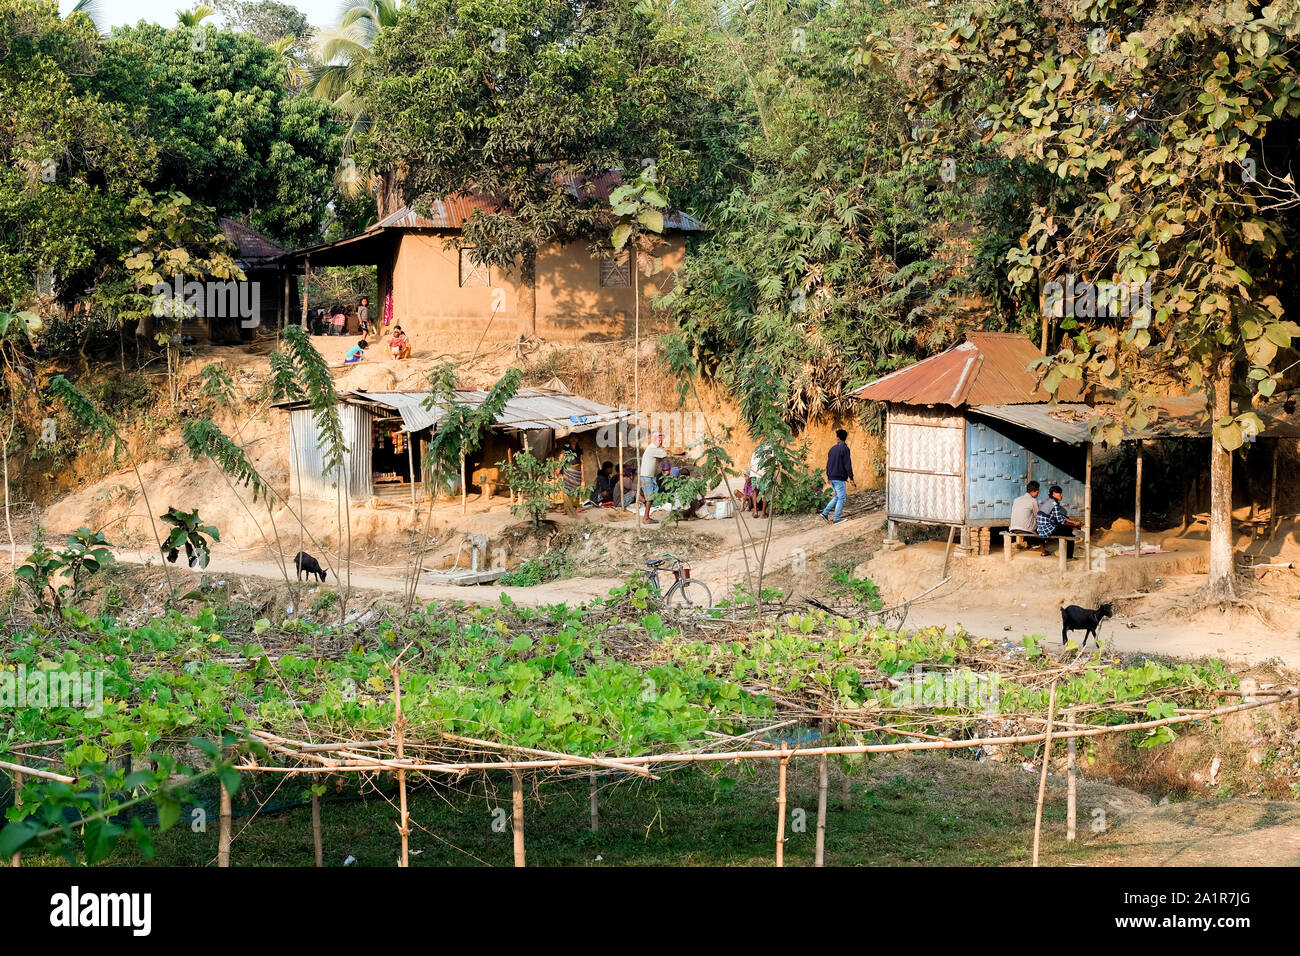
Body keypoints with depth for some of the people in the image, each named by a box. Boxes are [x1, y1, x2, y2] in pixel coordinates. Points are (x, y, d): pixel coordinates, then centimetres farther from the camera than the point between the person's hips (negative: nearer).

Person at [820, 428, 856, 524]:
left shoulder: (832, 448, 11)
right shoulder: (844, 448, -12)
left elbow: (828, 463, 18)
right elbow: (847, 465, -15)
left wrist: (828, 476, 29)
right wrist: (851, 478, -12)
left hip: (832, 477, 7)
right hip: (839, 478, -7)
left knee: (837, 497, 19)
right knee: (841, 498, -1)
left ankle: (825, 513, 9)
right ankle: (836, 519, -3)